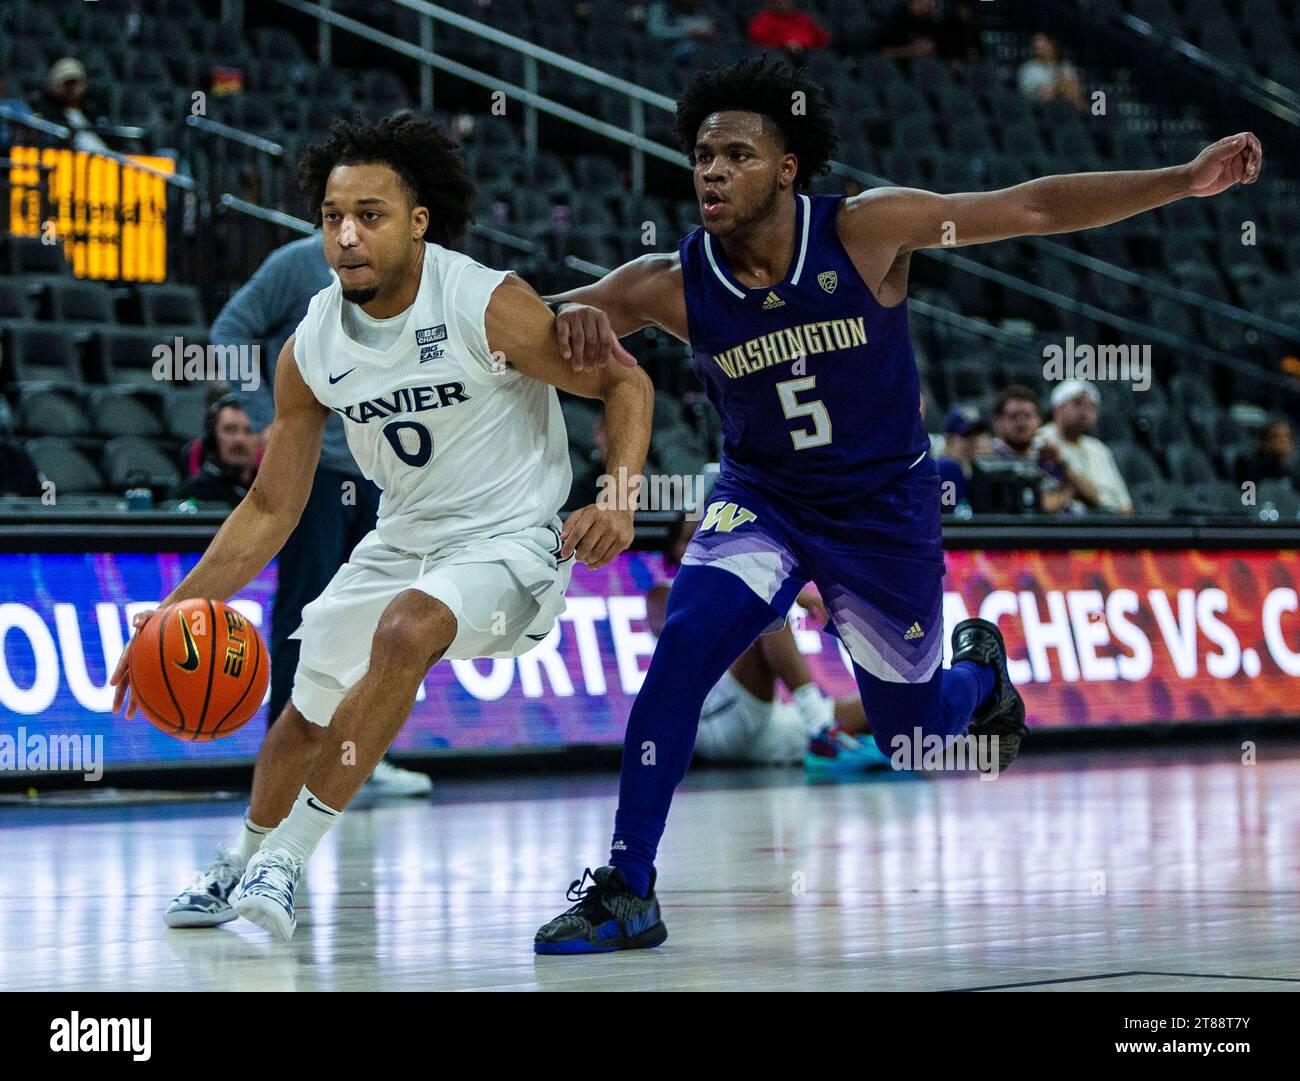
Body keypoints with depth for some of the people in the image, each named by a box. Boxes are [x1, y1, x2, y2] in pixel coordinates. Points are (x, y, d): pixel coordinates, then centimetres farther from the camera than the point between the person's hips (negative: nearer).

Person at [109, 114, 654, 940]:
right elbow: (271, 510, 1)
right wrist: (182, 609, -9)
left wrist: (617, 500, -29)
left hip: (511, 539, -6)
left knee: (407, 629, -33)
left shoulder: (491, 307, -23)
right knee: (307, 712, 17)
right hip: (406, 536, 6)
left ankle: (287, 861, -25)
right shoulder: (310, 350, -7)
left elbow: (625, 384, -13)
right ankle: (241, 866, 47)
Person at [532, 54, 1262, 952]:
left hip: (885, 505, -1)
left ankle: (979, 670, 49)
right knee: (686, 641, -27)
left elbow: (1036, 207, -18)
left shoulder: (868, 230, -22)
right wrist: (576, 318, -32)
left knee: (911, 730, 10)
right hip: (762, 497, 1)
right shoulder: (670, 287, -17)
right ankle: (626, 891, -21)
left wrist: (1188, 180, -21)